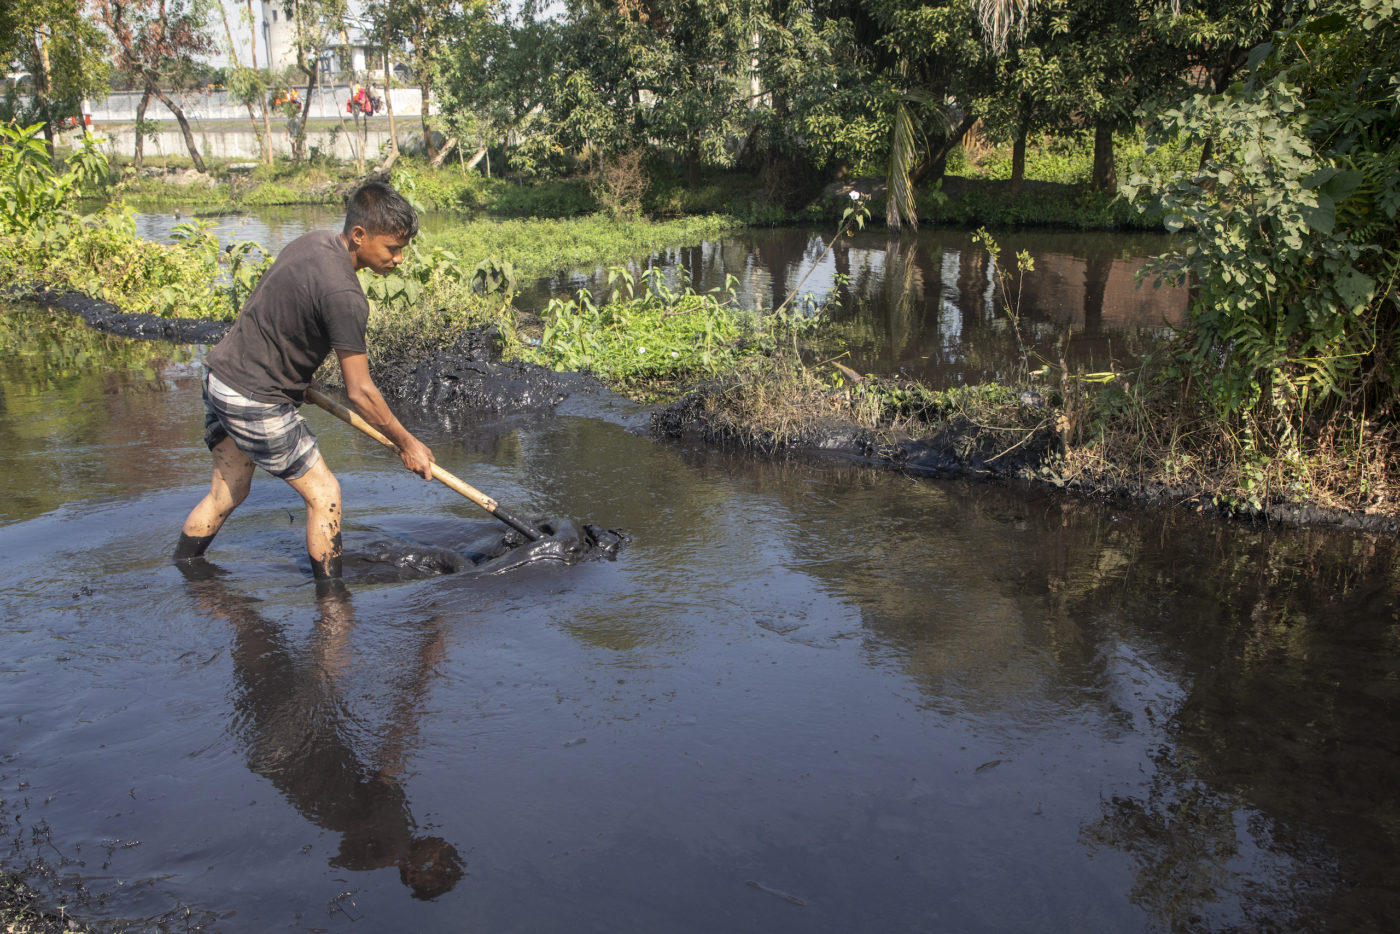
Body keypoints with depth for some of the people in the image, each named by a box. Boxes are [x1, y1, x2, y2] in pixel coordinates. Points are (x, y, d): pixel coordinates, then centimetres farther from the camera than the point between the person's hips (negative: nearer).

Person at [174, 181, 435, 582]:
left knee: (226, 494, 23)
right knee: (323, 494, 1)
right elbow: (360, 392, -19)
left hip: (222, 373, 10)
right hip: (255, 403, -10)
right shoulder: (343, 294, -25)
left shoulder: (315, 241, 4)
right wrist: (407, 444, -8)